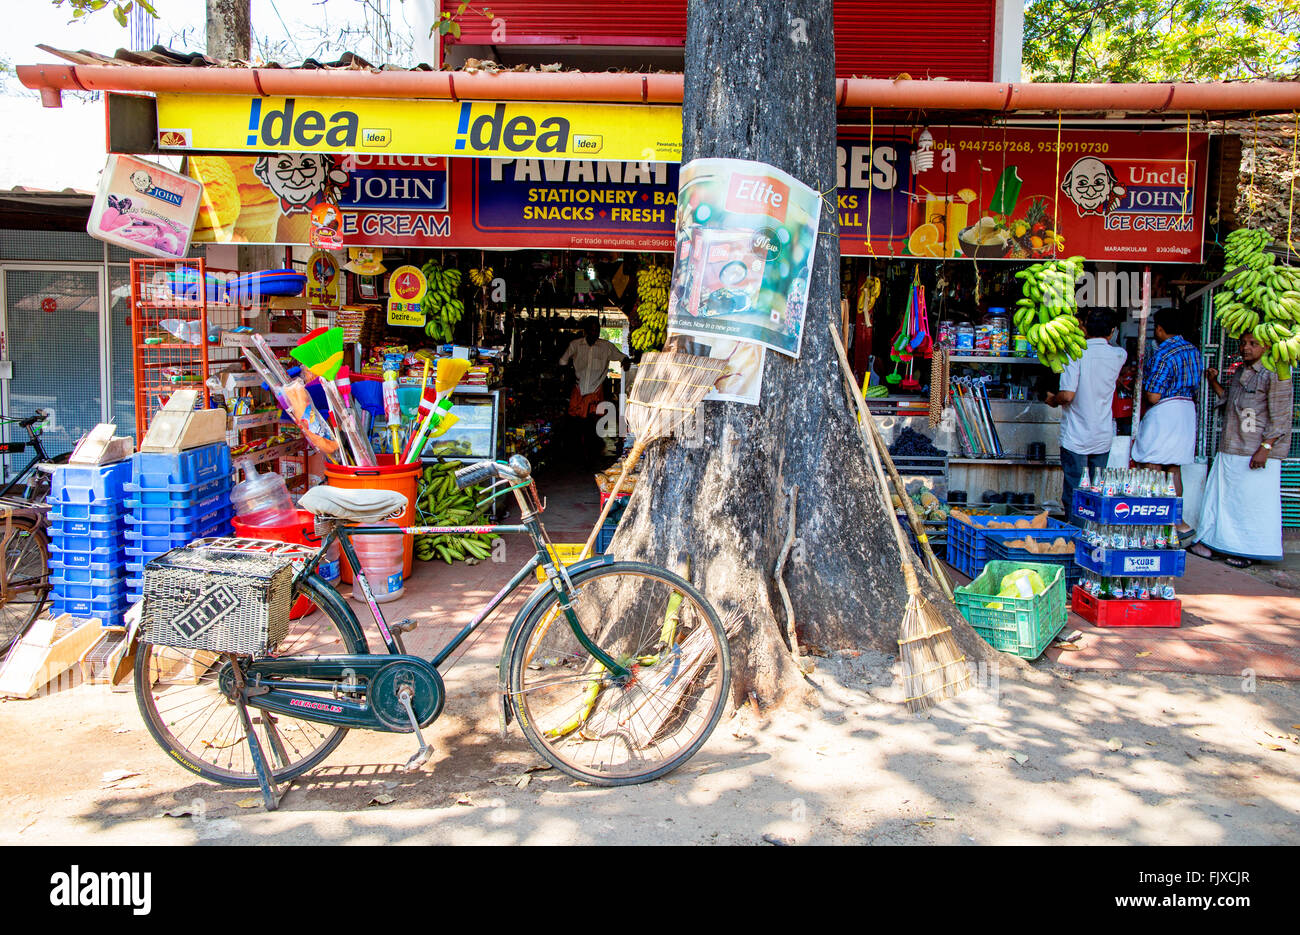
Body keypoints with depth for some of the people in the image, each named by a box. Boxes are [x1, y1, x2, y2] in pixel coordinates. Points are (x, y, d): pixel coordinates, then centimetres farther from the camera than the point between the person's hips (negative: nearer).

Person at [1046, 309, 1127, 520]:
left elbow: (1068, 395, -19)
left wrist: (1053, 399, 0)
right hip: (1103, 438, 4)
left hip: (1076, 439, -4)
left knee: (1073, 495, 2)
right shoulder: (1118, 355, 0)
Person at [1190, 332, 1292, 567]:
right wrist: (1214, 382, 10)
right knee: (1221, 495, 11)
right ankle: (1212, 542, 19)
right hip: (1230, 449, 8)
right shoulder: (1240, 372, 13)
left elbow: (1280, 419, -13)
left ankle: (1249, 552, 8)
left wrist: (1265, 448, -19)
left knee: (1253, 502, -1)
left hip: (1256, 451, -8)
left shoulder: (1274, 375, -11)